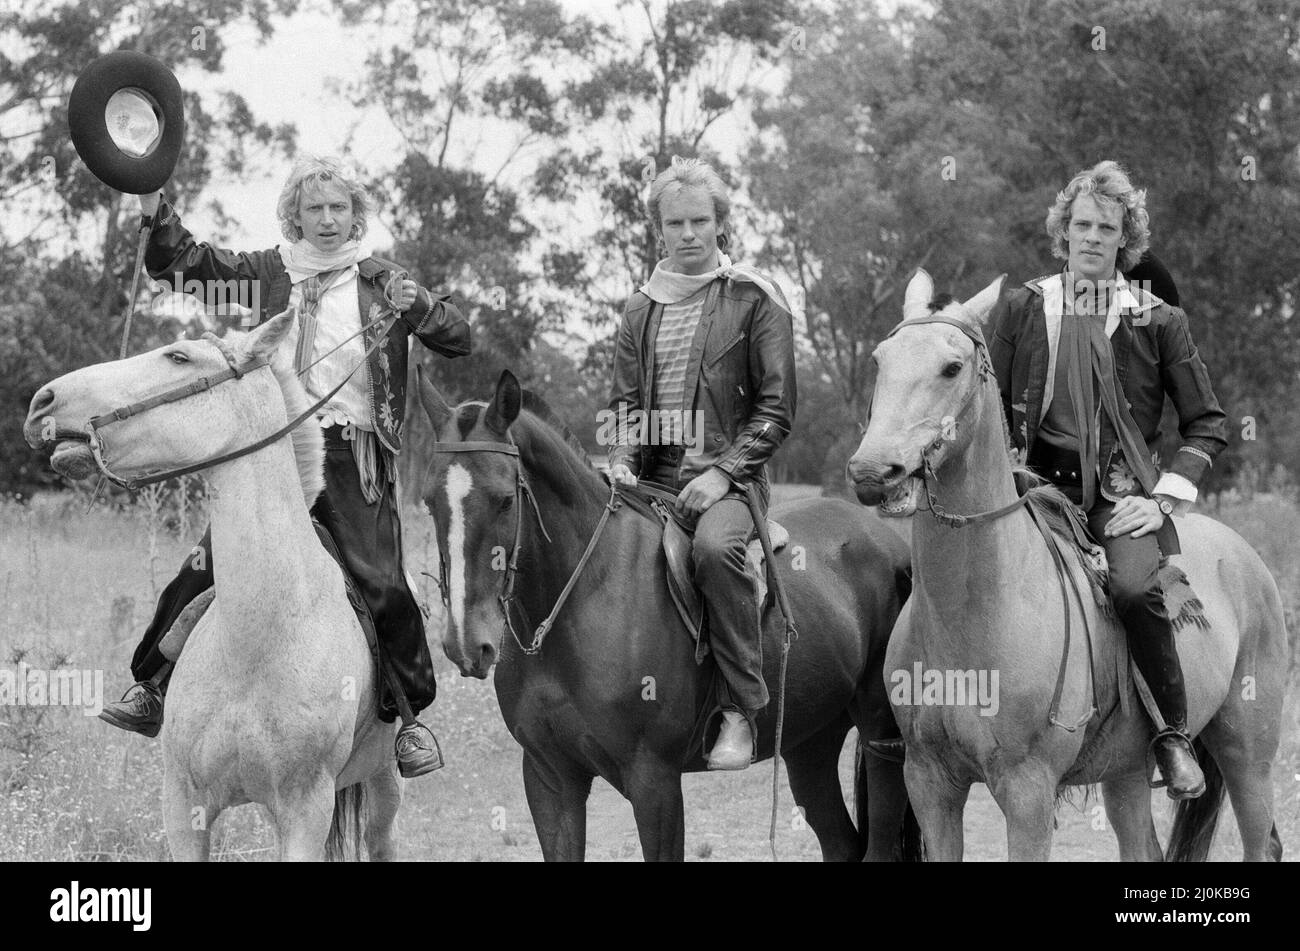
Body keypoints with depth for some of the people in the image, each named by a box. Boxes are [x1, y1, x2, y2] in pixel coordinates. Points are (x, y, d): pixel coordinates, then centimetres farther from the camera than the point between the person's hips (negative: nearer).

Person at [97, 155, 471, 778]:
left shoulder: (379, 282, 9)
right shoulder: (268, 273, 11)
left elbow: (458, 341, 8)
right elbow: (179, 263, 7)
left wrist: (418, 307, -12)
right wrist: (157, 211, -11)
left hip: (353, 455, -1)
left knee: (382, 582, -8)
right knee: (207, 565, -5)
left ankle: (411, 715, 6)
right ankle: (152, 689, 9)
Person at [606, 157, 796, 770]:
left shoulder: (755, 300, 3)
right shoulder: (641, 309, 16)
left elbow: (775, 408, -2)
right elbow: (626, 403, 17)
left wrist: (723, 472, -13)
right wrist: (623, 462, -4)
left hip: (729, 478, -5)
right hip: (653, 480, 5)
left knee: (715, 547, -37)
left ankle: (742, 711, -27)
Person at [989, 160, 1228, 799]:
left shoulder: (1158, 321, 8)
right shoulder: (1023, 307, 12)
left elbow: (1208, 424, 10)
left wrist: (1164, 498, -2)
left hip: (1123, 496, -2)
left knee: (1134, 584, -33)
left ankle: (1173, 735, -17)